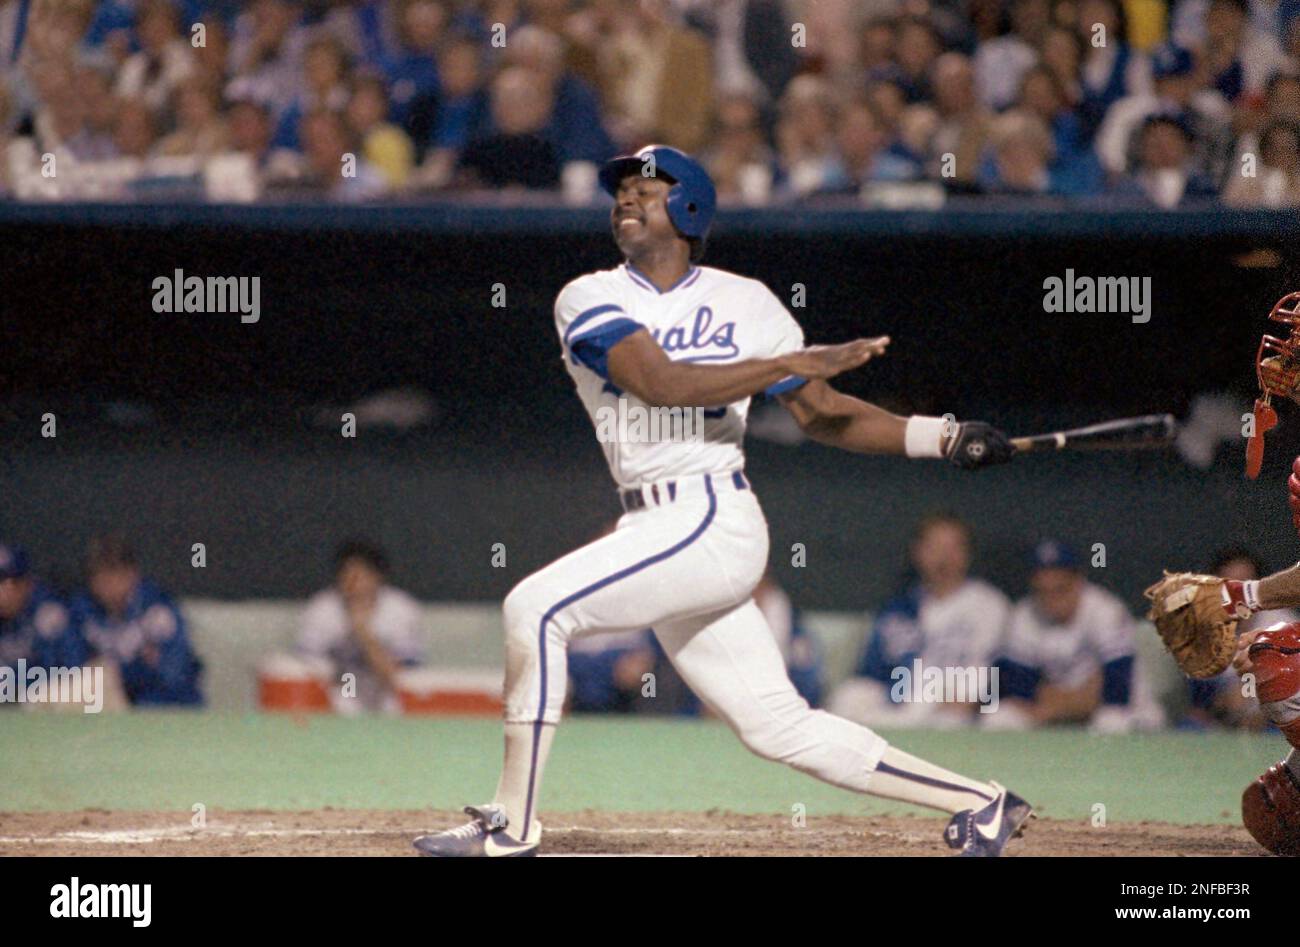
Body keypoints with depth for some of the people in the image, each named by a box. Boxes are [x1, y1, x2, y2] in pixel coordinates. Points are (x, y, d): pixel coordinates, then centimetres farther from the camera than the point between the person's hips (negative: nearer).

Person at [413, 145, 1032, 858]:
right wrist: (796, 363, -16)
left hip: (716, 523, -4)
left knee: (536, 609, -21)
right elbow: (658, 381, -12)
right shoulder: (589, 301, 6)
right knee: (779, 726, 5)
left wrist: (944, 438, 1)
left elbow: (822, 415, 12)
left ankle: (511, 824, -13)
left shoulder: (745, 303, 6)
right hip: (652, 531, 4)